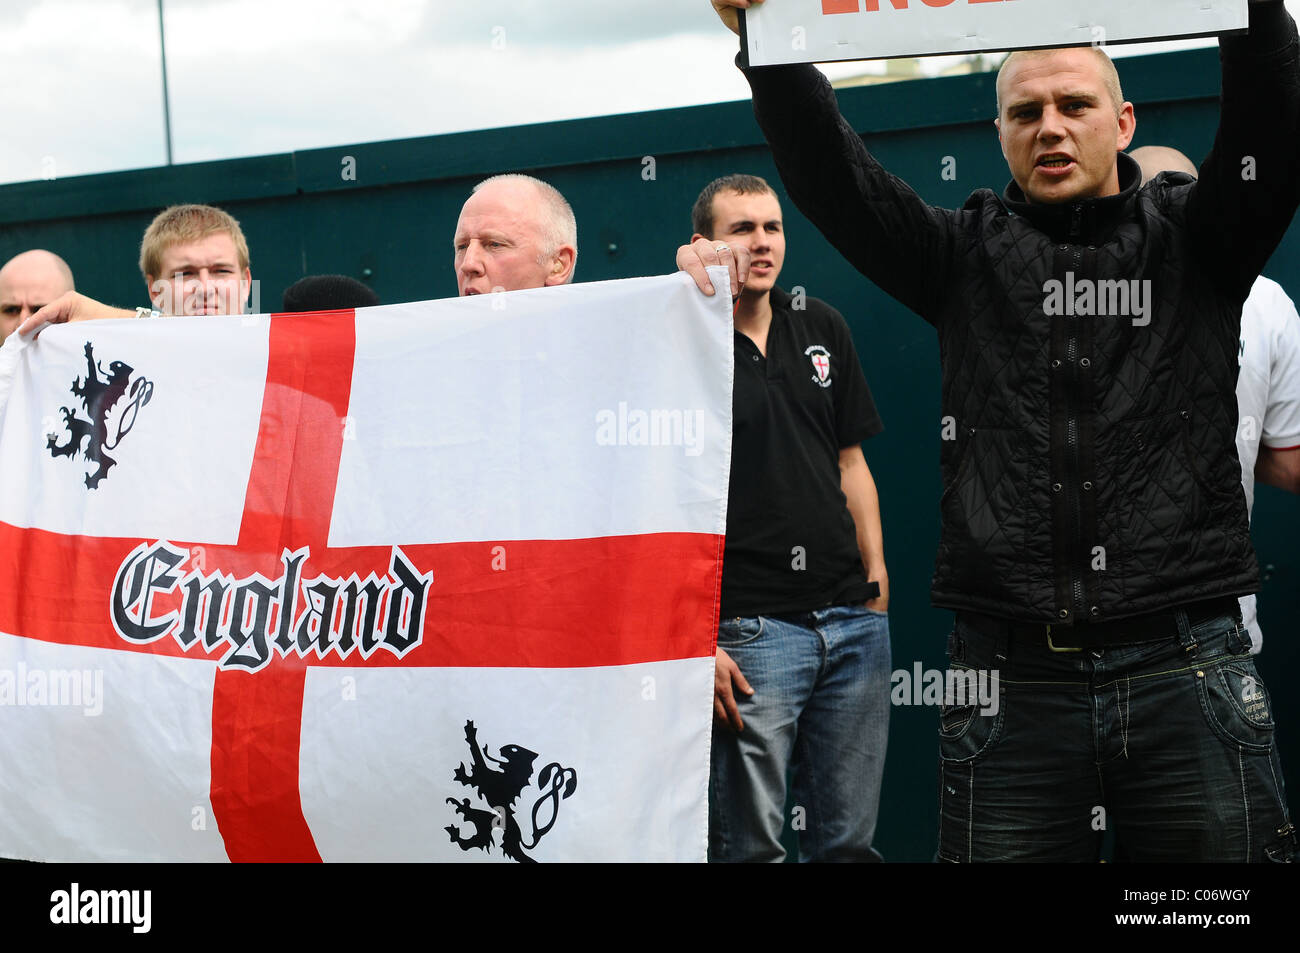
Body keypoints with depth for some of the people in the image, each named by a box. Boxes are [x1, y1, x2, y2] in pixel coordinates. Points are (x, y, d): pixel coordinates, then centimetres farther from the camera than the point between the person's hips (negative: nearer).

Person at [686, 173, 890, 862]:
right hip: (751, 629, -5)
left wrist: (876, 584, 10)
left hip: (854, 623, 5)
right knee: (751, 846, -2)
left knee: (849, 841, 9)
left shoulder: (822, 329, 13)